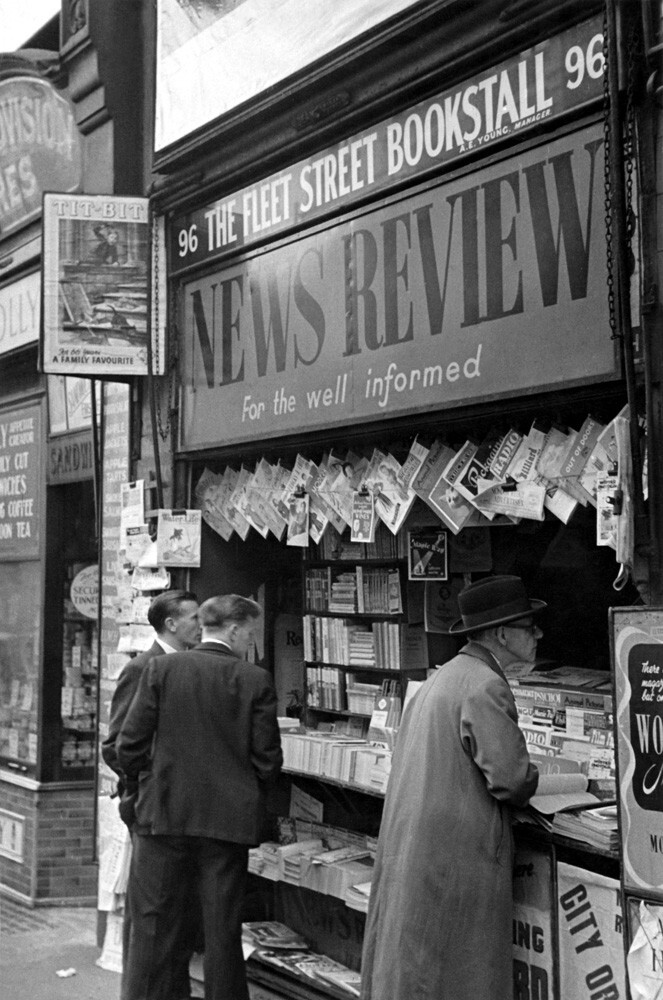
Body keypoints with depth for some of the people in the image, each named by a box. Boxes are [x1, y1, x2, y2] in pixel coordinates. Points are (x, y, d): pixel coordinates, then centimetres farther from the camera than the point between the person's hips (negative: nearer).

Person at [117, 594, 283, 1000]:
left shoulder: (161, 669, -3)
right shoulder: (256, 680, -5)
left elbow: (130, 746, -3)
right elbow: (267, 761, -5)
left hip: (164, 814, 1)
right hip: (229, 821, 0)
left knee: (152, 927, 8)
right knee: (223, 930, 10)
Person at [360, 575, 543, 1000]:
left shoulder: (440, 678, 14)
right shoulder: (486, 686, -16)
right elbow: (511, 778, -21)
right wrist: (532, 779, 1)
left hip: (409, 849, 9)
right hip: (459, 858, -9)